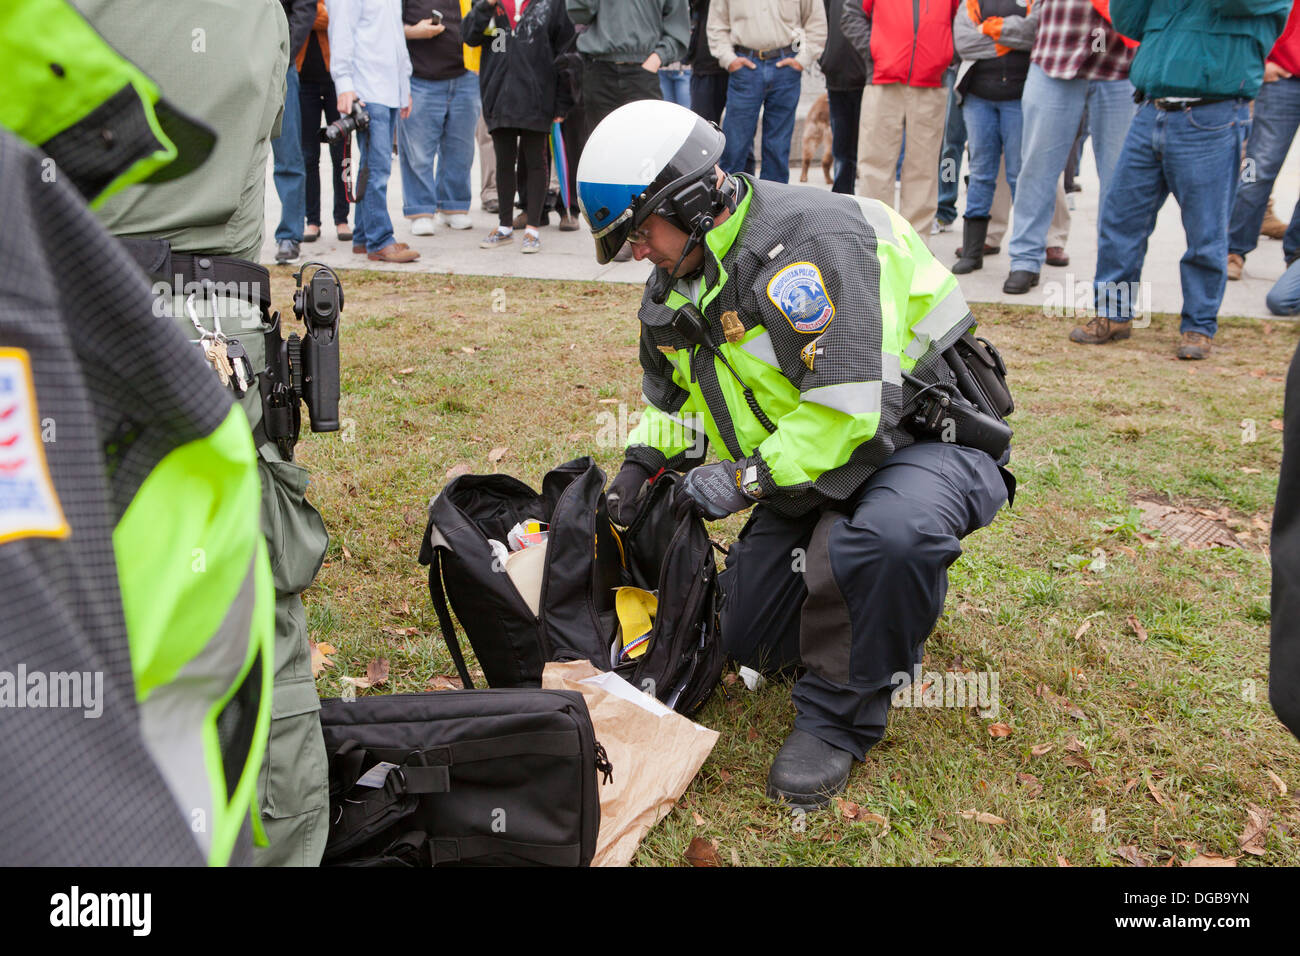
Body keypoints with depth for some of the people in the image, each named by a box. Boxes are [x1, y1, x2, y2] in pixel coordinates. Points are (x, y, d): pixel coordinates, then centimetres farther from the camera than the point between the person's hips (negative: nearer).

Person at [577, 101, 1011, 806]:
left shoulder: (812, 238, -26)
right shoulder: (676, 286, 3)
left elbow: (850, 405, -32)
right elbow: (675, 398, 19)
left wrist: (748, 478, -26)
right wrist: (641, 463, 0)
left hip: (926, 438, -8)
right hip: (808, 468, 8)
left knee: (894, 534, -43)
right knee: (749, 641, 7)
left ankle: (839, 717, -18)